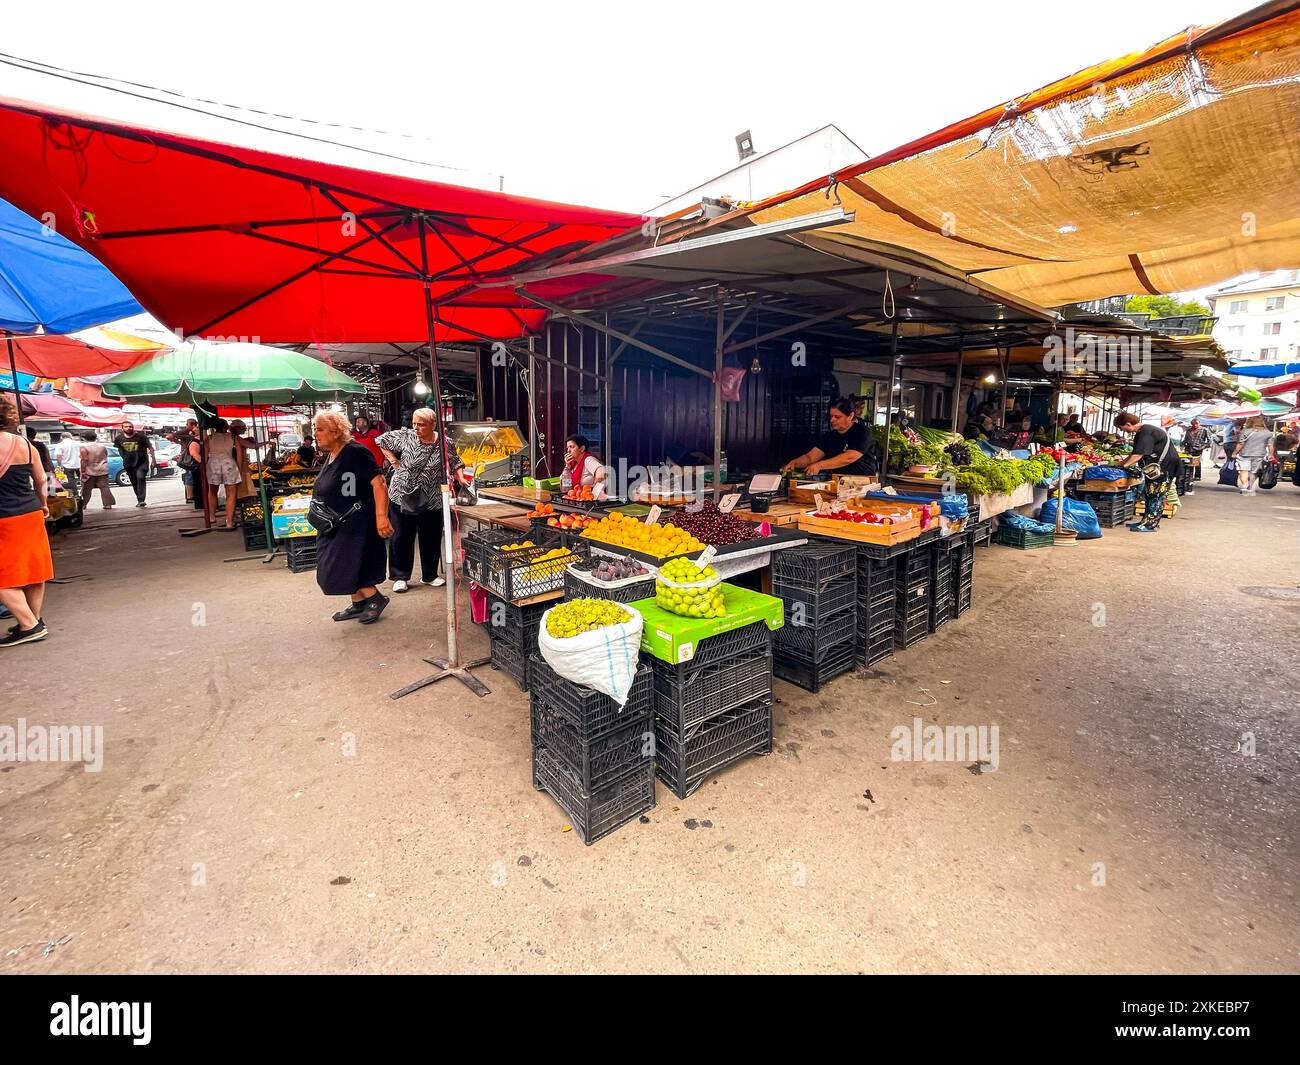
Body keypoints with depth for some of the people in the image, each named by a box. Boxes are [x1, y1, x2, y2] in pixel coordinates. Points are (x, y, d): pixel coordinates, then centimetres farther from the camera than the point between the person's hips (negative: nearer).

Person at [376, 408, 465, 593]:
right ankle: (400, 577, 20)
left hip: (431, 501, 0)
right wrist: (394, 461, 1)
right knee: (401, 537, 7)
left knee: (431, 538, 9)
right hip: (402, 497, 0)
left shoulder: (444, 444, -5)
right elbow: (381, 441, 9)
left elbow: (455, 463, 7)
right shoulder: (405, 436, -5)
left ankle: (430, 575, 26)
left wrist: (461, 479, -10)